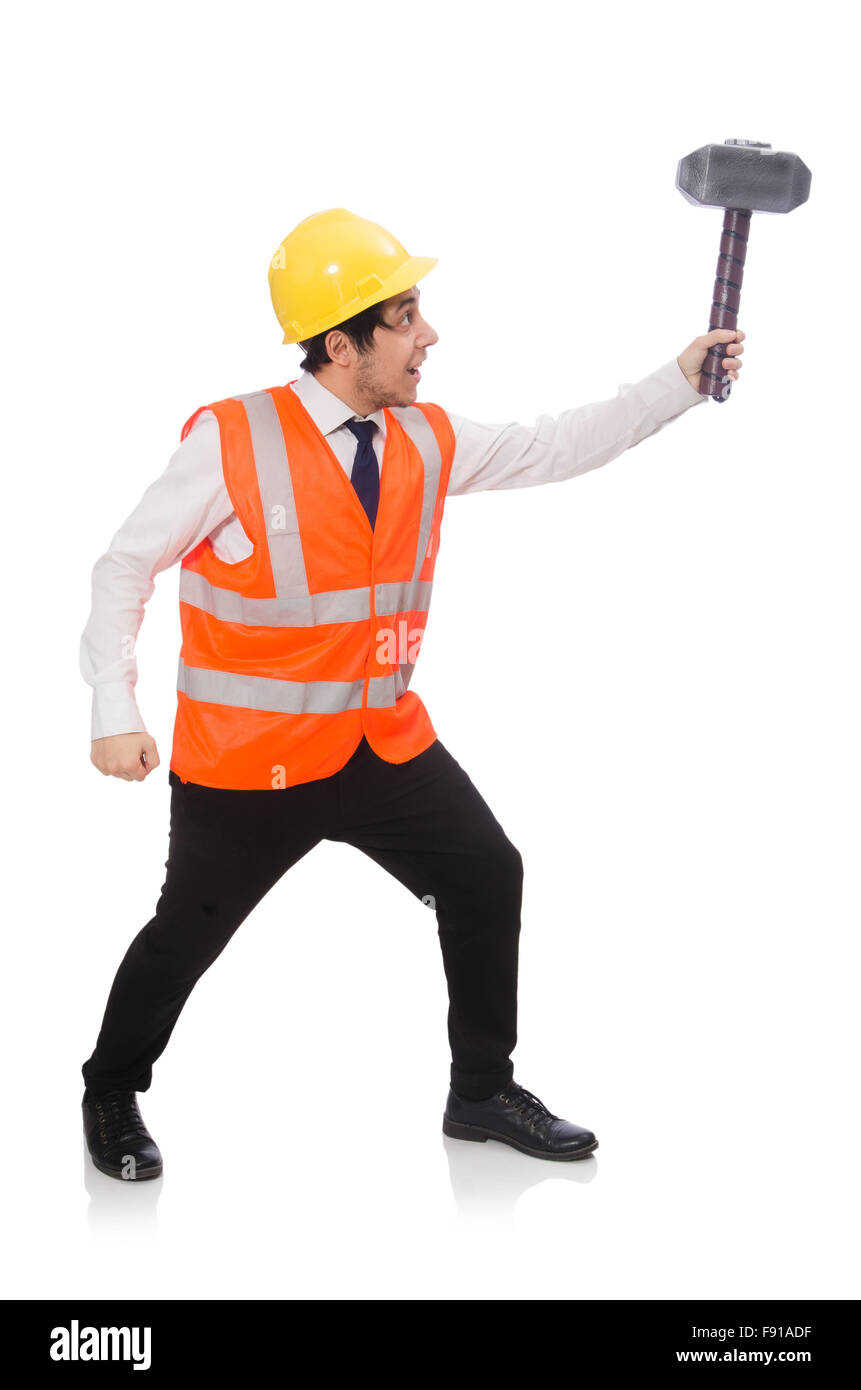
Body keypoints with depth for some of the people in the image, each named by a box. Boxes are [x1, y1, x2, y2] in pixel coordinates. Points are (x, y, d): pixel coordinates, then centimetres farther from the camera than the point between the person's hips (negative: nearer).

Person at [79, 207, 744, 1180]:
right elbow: (126, 568, -10)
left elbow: (552, 449, 10)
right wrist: (115, 712, -16)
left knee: (488, 878, 5)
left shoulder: (426, 443, 1)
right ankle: (112, 1092, 33)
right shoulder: (231, 441, -17)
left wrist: (677, 383, 4)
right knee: (188, 930, 7)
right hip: (247, 759, -6)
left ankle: (482, 1091, 23)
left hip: (386, 742, 6)